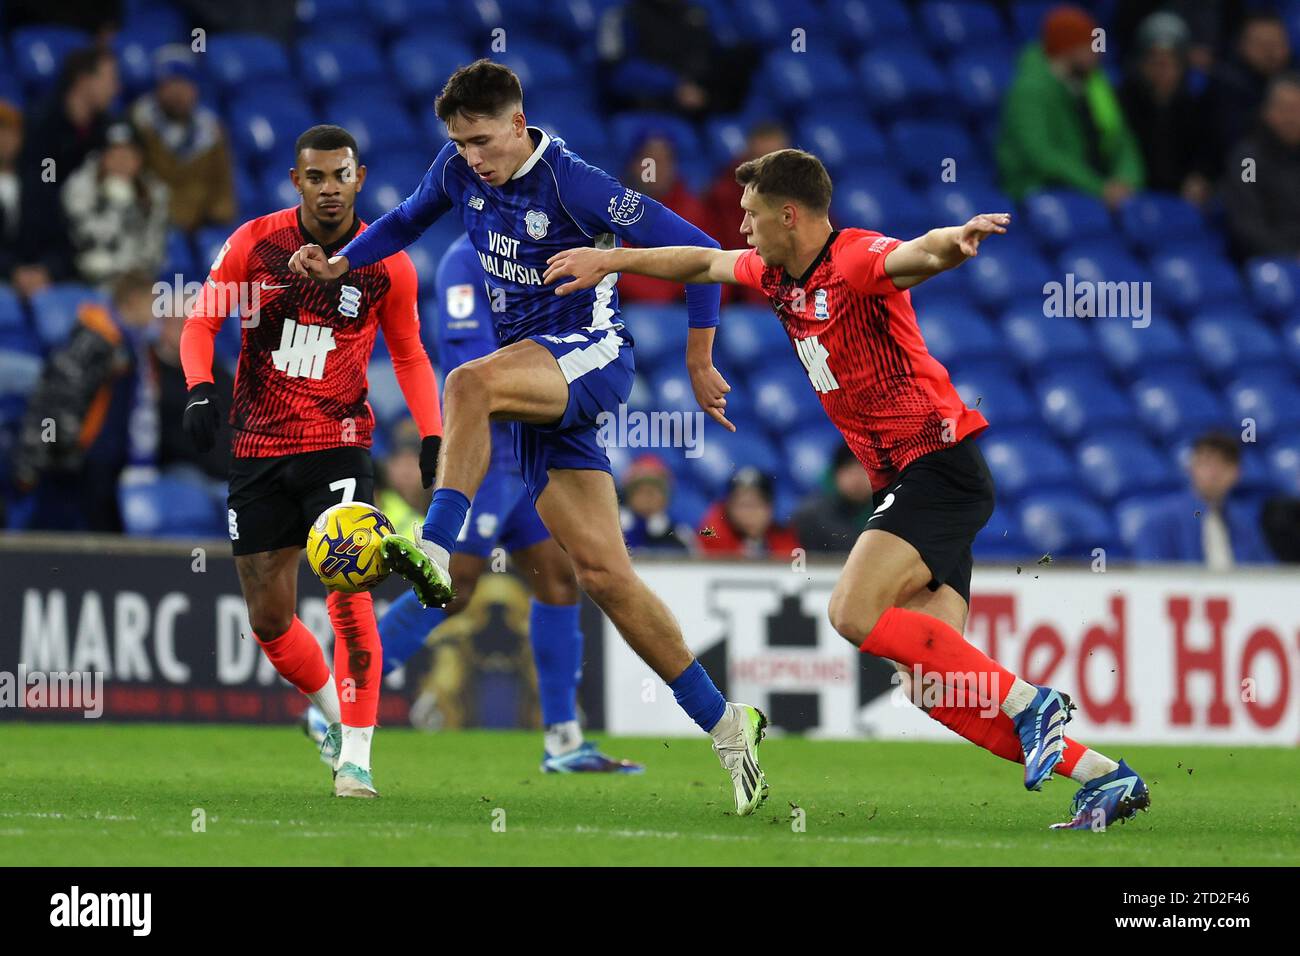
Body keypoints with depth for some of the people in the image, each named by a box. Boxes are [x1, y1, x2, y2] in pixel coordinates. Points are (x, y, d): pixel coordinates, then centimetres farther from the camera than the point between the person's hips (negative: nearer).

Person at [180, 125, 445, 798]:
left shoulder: (386, 266, -2)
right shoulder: (254, 243, -4)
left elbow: (408, 354, 11)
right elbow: (201, 320, 4)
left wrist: (432, 435, -1)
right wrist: (200, 387, -15)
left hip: (338, 444, -2)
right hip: (257, 446, 2)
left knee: (348, 593, -21)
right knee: (268, 621, 4)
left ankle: (355, 755, -17)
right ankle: (333, 711, 32)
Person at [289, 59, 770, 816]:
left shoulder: (574, 186, -17)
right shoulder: (460, 171, 3)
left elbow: (697, 250, -13)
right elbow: (410, 220, 25)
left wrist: (699, 364, -9)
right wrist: (340, 263, 8)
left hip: (591, 355, -7)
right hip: (539, 378, 7)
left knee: (470, 383, -37)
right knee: (602, 570, -1)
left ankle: (436, 552, -45)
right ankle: (726, 726, 5)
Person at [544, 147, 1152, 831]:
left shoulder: (857, 260, -14)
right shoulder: (778, 275, 13)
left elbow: (916, 255, -35)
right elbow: (704, 262, 31)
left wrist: (955, 241, -57)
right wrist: (611, 260, 32)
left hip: (939, 462, -9)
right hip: (900, 481, 9)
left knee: (853, 613, -24)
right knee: (932, 681, -3)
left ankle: (1029, 704, -18)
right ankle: (1101, 776, -3)